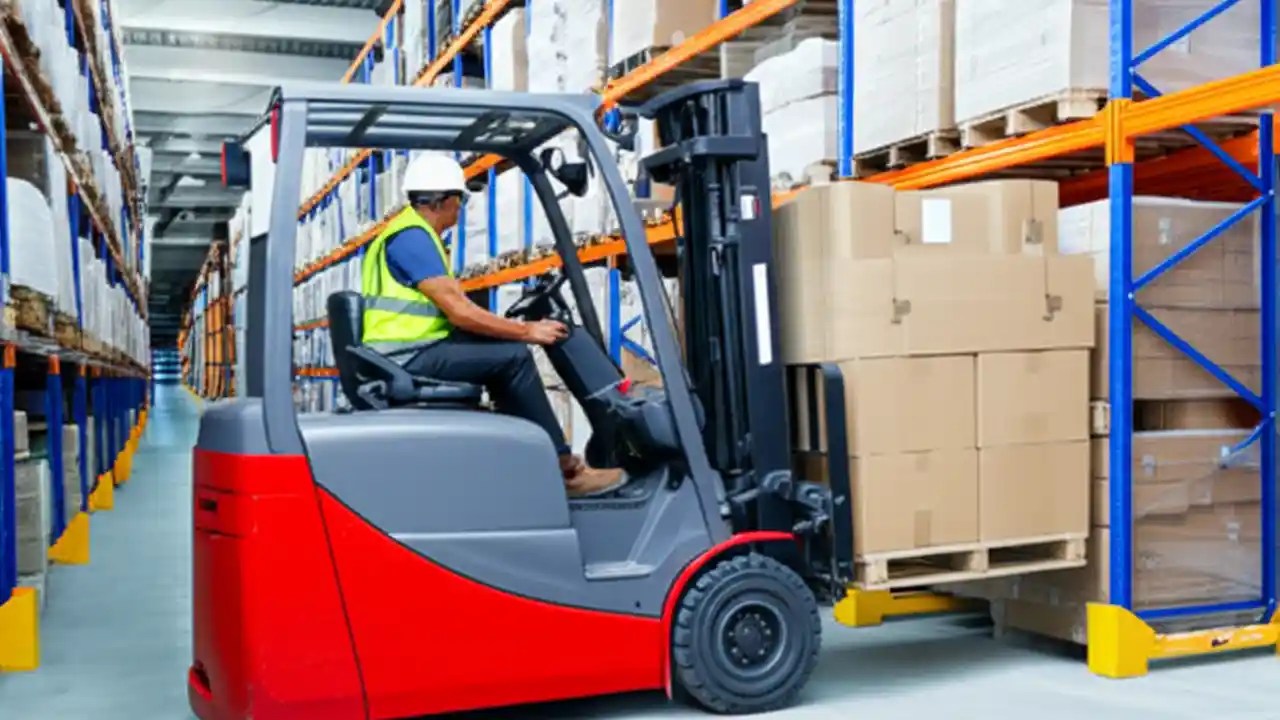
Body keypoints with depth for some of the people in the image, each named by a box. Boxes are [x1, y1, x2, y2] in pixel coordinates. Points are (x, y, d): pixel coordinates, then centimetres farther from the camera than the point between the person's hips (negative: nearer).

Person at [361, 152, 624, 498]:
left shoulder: (416, 235, 19)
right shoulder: (411, 237, -15)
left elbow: (455, 308, 19)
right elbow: (459, 312, -20)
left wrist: (516, 327, 12)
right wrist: (527, 331, -12)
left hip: (410, 355, 11)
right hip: (406, 359, -11)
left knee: (505, 353, 11)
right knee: (513, 357, -15)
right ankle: (563, 468, -10)